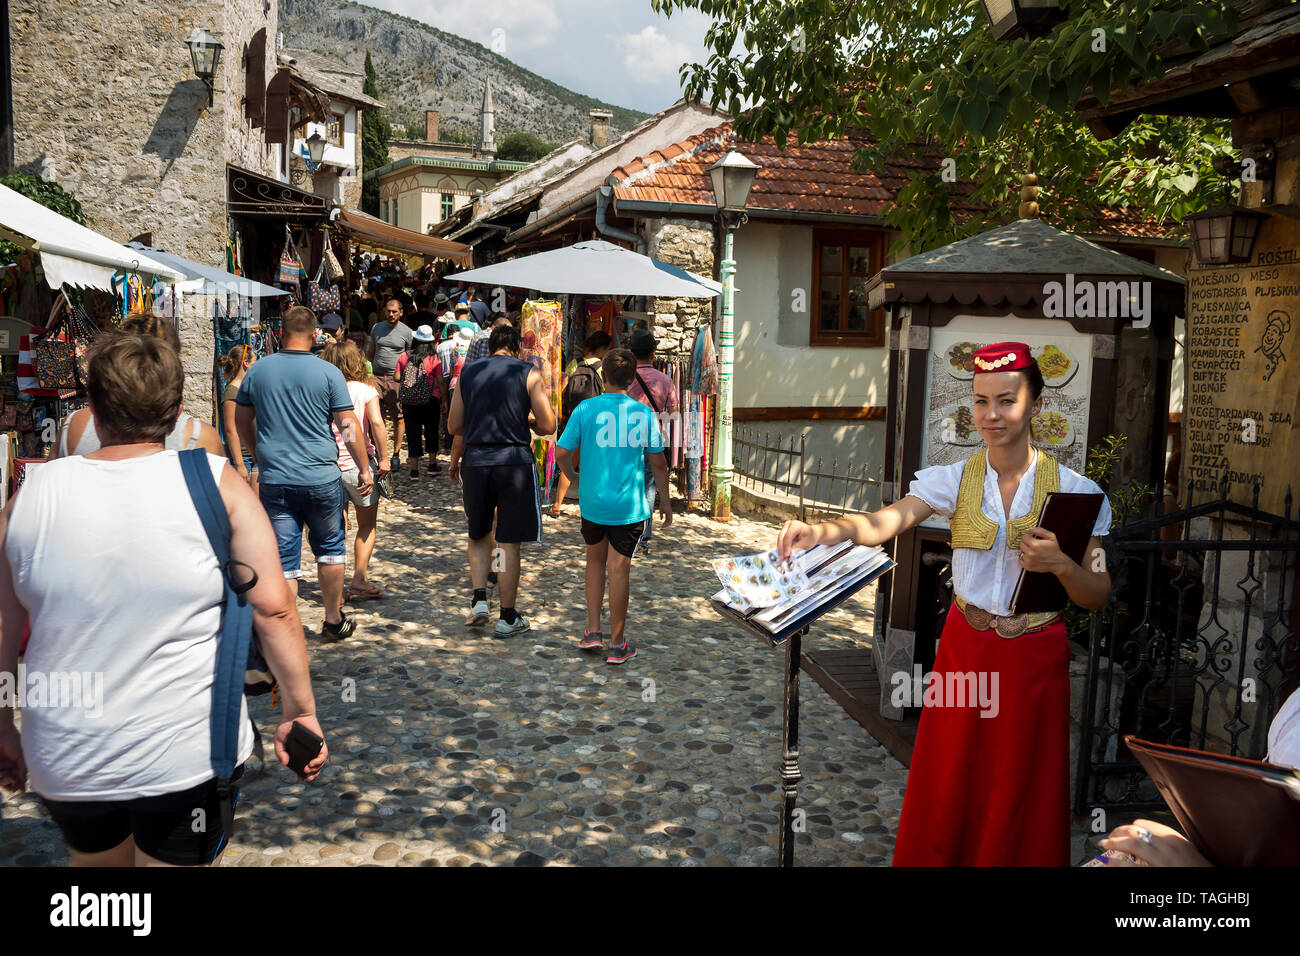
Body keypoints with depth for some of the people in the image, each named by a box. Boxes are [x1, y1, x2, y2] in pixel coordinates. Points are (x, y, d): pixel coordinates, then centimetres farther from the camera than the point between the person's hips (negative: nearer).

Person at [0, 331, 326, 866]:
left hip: (64, 758, 3)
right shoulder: (215, 482, -11)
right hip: (188, 753, -3)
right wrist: (300, 711, -4)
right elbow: (273, 610, -14)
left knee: (94, 859, 28)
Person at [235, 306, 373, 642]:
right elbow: (349, 427, -6)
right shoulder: (328, 373, -6)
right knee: (330, 547, 17)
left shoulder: (258, 371, 3)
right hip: (321, 479, -1)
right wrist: (365, 469, 4)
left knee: (283, 559, 4)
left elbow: (241, 421, 14)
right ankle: (334, 620, 28)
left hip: (274, 480, 2)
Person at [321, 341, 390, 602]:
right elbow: (376, 423, -17)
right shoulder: (365, 390, -4)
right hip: (358, 464, -2)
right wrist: (384, 458, -11)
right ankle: (359, 579, 8)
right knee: (367, 526, 13)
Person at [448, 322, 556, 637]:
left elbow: (454, 426, 9)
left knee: (478, 535, 21)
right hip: (514, 462, -3)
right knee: (508, 542, 3)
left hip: (475, 461, 3)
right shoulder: (528, 374, -1)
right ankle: (508, 617, 10)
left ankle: (479, 599, 11)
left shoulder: (468, 373, 8)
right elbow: (548, 426, -5)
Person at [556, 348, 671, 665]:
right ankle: (617, 644, 13)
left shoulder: (585, 409, -5)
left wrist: (573, 479, 15)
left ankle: (593, 632, 20)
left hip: (592, 500, 1)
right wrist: (665, 499, 12)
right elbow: (658, 462, 0)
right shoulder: (643, 413, -5)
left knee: (595, 561, 20)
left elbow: (561, 453, -5)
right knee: (619, 569, 4)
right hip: (630, 506, -1)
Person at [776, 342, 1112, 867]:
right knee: (948, 788, 12)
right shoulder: (954, 479, -4)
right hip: (965, 647, 1)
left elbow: (1098, 597, -4)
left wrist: (1062, 564, -25)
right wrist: (824, 531, -43)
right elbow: (886, 520, -22)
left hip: (1035, 658, -1)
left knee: (1018, 796, 10)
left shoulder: (1075, 490, -6)